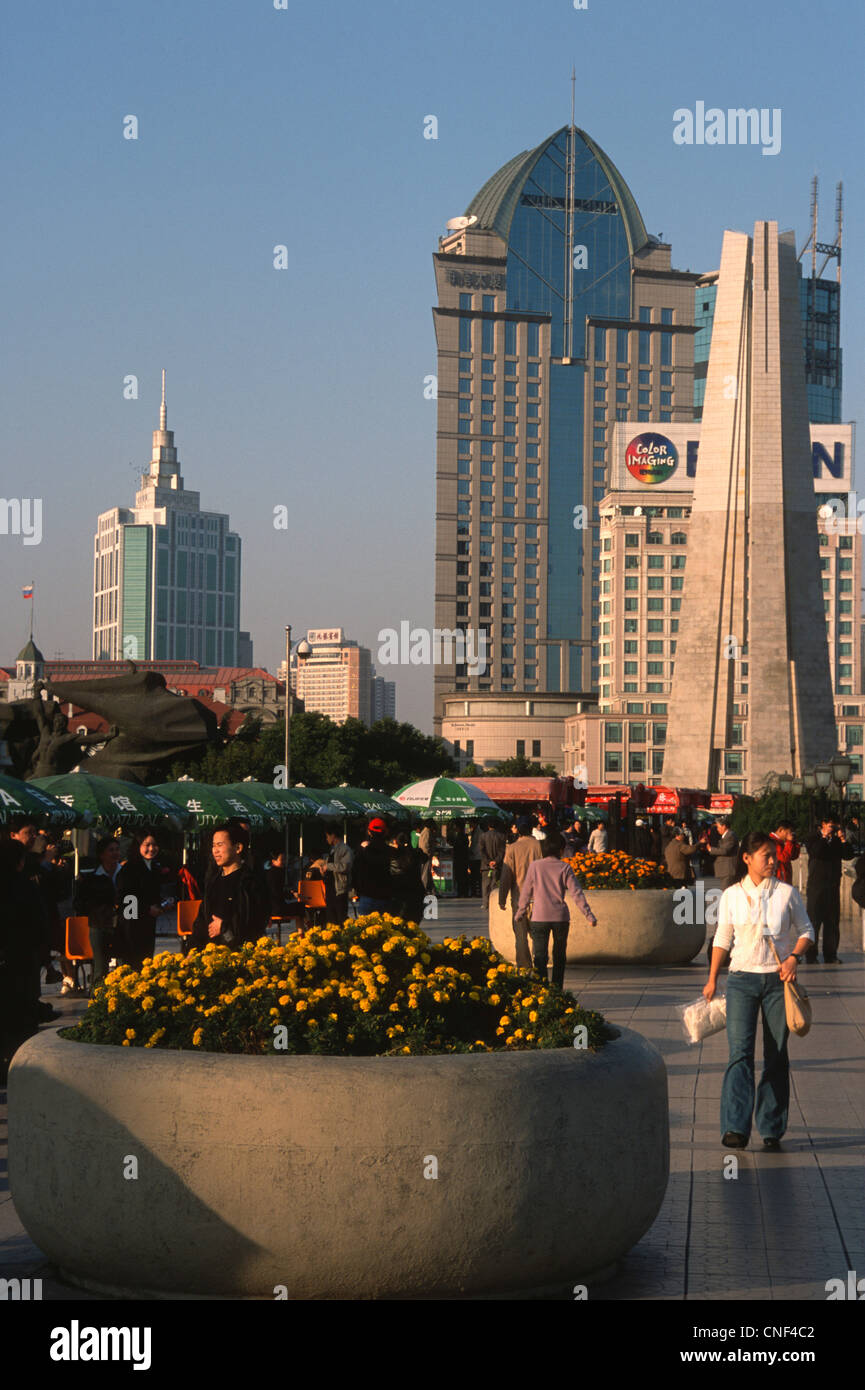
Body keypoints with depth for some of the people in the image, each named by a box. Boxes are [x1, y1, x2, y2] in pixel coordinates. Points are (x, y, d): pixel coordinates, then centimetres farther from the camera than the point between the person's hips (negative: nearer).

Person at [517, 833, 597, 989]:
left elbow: (526, 892, 8)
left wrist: (521, 912, 23)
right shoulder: (565, 868, -2)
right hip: (561, 917, 1)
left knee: (539, 955, -2)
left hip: (539, 917, -1)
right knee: (559, 955, 15)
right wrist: (589, 915, -4)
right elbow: (576, 893, -6)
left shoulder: (534, 866, 1)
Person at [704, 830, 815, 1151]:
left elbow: (805, 930, 9)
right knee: (740, 1051, -11)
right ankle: (735, 1128, -16)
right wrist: (712, 979, 8)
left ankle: (772, 1129, 12)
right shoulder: (732, 895, 3)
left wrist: (794, 957, -9)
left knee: (776, 1055, 4)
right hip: (742, 979, -1)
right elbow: (723, 939, 10)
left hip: (778, 980, 1)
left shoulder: (786, 893, 1)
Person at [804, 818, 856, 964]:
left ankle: (830, 955, 11)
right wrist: (824, 837, -14)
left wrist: (843, 841, -9)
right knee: (814, 920, -4)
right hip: (816, 887, -4)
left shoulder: (837, 840, 13)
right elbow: (815, 852, -18)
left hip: (833, 887, 4)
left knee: (833, 922, 4)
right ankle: (811, 956, 1)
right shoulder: (813, 839, 2)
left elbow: (850, 855, 3)